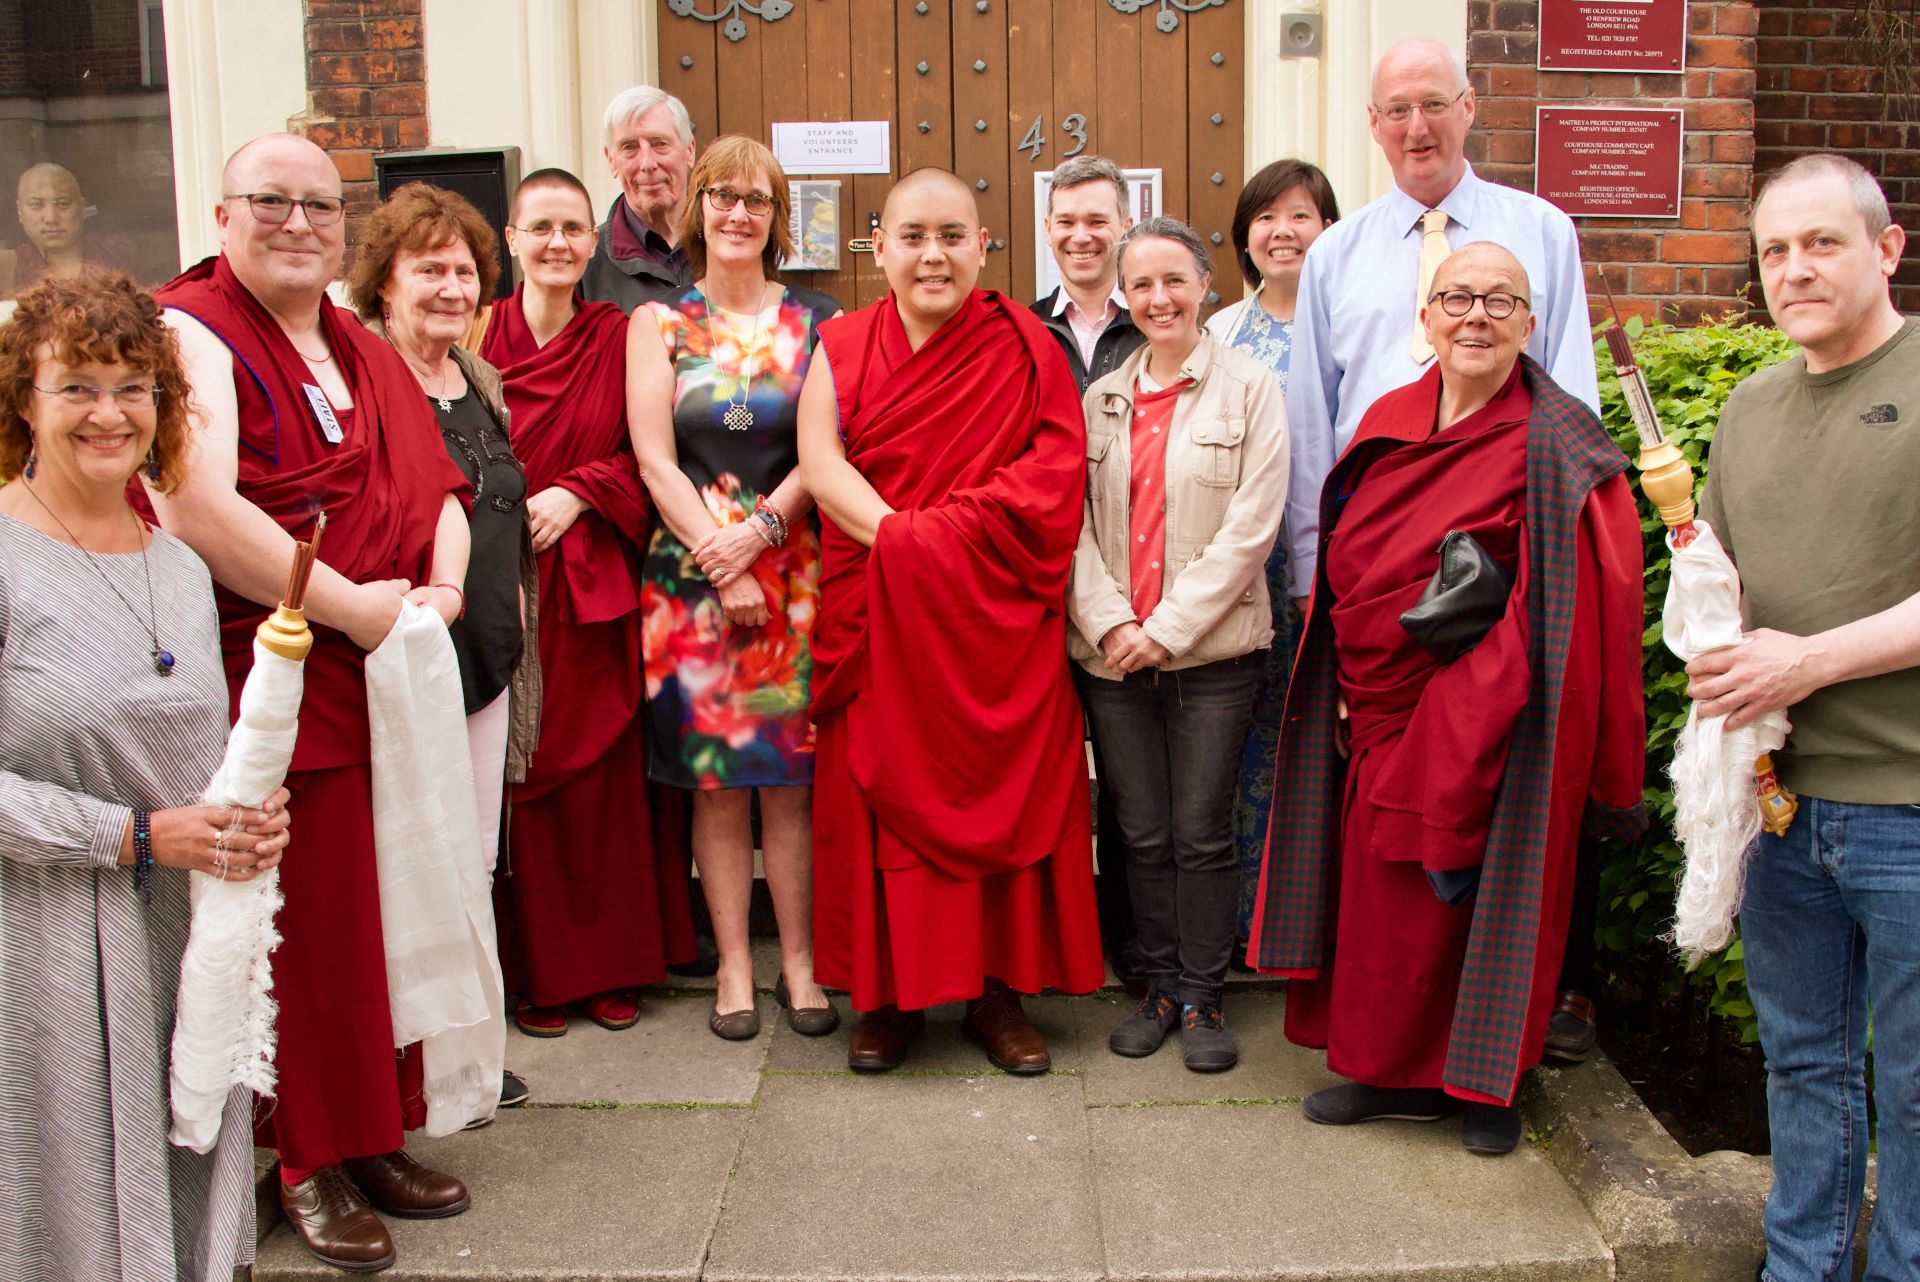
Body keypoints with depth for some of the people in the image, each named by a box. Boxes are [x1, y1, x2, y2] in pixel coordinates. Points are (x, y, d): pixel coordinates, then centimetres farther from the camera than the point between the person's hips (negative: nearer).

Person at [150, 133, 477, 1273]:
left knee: (380, 911, 11)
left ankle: (378, 1140, 25)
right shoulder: (192, 333, -8)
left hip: (391, 679, 7)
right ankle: (314, 1163, 17)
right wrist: (347, 605, -18)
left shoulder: (368, 354, 17)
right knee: (303, 927, 1)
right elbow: (195, 508, -21)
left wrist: (441, 588, -4)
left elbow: (437, 489, 17)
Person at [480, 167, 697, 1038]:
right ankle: (533, 971, 14)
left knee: (605, 777, 4)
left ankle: (612, 965, 17)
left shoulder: (618, 339, 6)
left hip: (594, 589, 1)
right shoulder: (481, 336, 3)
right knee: (519, 777, 2)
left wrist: (579, 492, -10)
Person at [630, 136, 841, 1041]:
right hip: (691, 575, 0)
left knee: (792, 777, 2)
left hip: (792, 573, 0)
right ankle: (734, 967, 13)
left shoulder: (814, 322, 7)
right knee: (716, 782, 3)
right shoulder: (659, 323, 7)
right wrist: (716, 558, -9)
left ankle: (799, 964, 12)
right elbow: (654, 457, 0)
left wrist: (754, 533, -13)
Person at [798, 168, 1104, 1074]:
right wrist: (895, 533, -21)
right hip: (876, 617, 1)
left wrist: (931, 536, -17)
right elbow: (819, 461, -5)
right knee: (879, 793, 4)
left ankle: (996, 990, 17)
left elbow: (1055, 470, -9)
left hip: (996, 618, -1)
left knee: (1004, 792, 3)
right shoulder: (841, 346, 7)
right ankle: (888, 994, 16)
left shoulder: (1025, 347, 1)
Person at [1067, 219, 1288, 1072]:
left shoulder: (1249, 387, -1)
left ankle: (1201, 999, 15)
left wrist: (1167, 628, -12)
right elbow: (1075, 526, 5)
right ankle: (1159, 987, 23)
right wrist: (1109, 622, -10)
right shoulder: (1100, 398, 11)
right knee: (1141, 833, 9)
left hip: (1212, 651, -3)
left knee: (1202, 833, 2)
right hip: (1110, 652, 3)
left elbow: (1250, 528, -8)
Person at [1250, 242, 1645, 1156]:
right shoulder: (1388, 423, 7)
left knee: (1465, 896, 4)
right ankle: (1396, 1070, 28)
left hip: (1478, 726, -6)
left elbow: (1576, 603, -13)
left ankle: (1486, 1082, 23)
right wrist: (1348, 692, 9)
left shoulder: (1551, 446, -10)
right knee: (1380, 895, 12)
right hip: (1382, 716, 6)